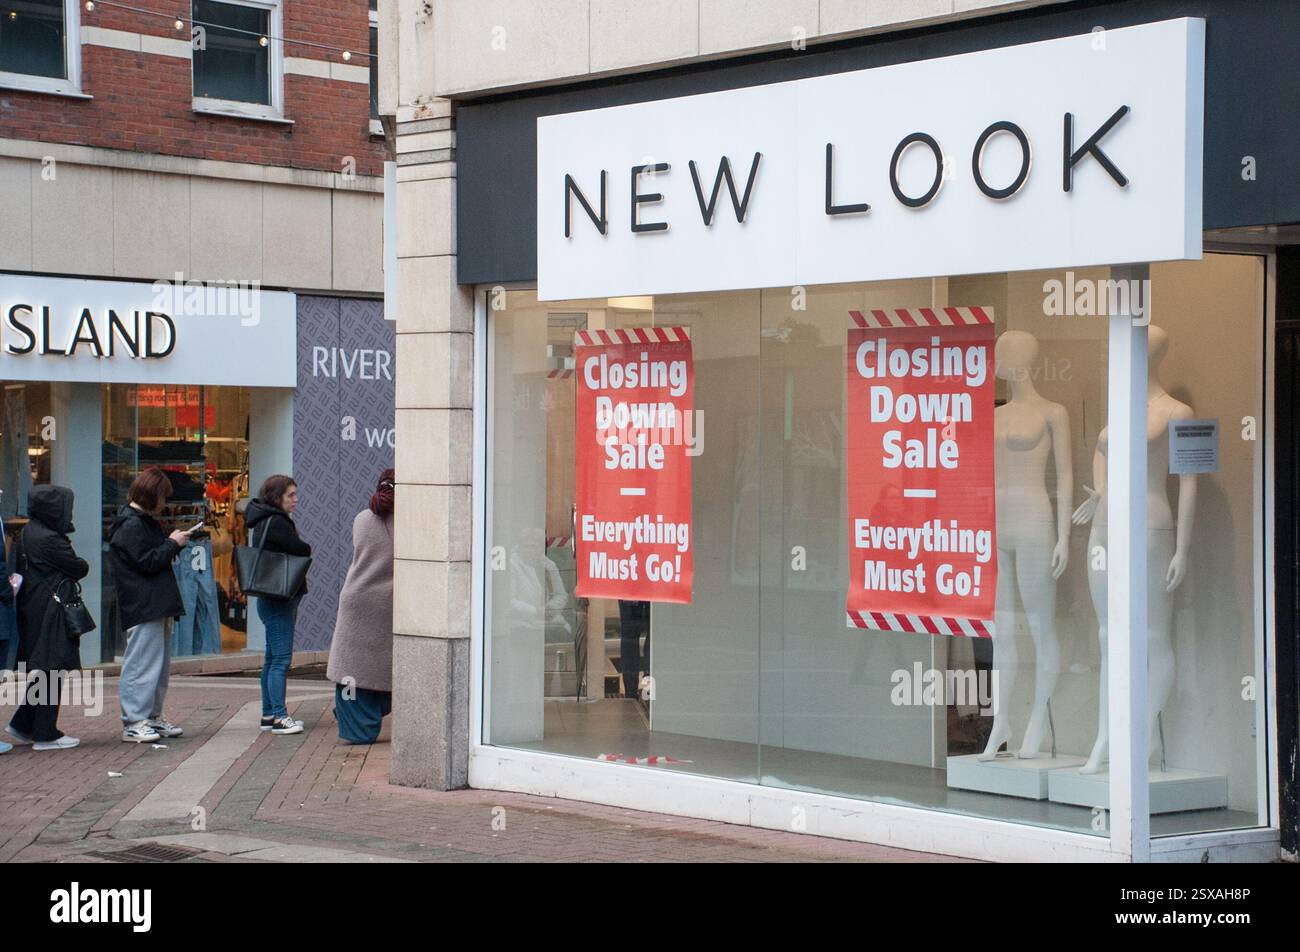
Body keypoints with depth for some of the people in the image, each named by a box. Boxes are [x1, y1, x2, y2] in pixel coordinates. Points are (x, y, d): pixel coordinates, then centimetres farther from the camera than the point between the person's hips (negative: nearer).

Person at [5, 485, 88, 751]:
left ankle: (22, 724, 20)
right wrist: (79, 563, 10)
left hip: (31, 613, 9)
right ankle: (46, 734, 4)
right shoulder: (49, 540, -19)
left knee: (40, 670, 17)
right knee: (51, 670, -2)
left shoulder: (26, 535, 10)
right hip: (50, 615, -9)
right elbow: (80, 568, -14)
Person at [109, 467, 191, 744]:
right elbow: (148, 562, -18)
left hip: (157, 606, 11)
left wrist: (173, 542, 10)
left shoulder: (144, 521, 20)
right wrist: (172, 543, -7)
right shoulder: (130, 525, -13)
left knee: (160, 664, 14)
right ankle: (133, 723, -7)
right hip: (142, 607, -11)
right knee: (142, 663, -10)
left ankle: (153, 716, 21)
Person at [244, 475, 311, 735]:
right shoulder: (276, 523, -15)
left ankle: (268, 714, 18)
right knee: (281, 658, -11)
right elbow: (302, 550, -20)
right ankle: (279, 716, -12)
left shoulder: (267, 521, 17)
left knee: (273, 658, 14)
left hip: (273, 599, 11)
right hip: (279, 599, -11)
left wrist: (301, 551, -3)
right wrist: (307, 550, 1)